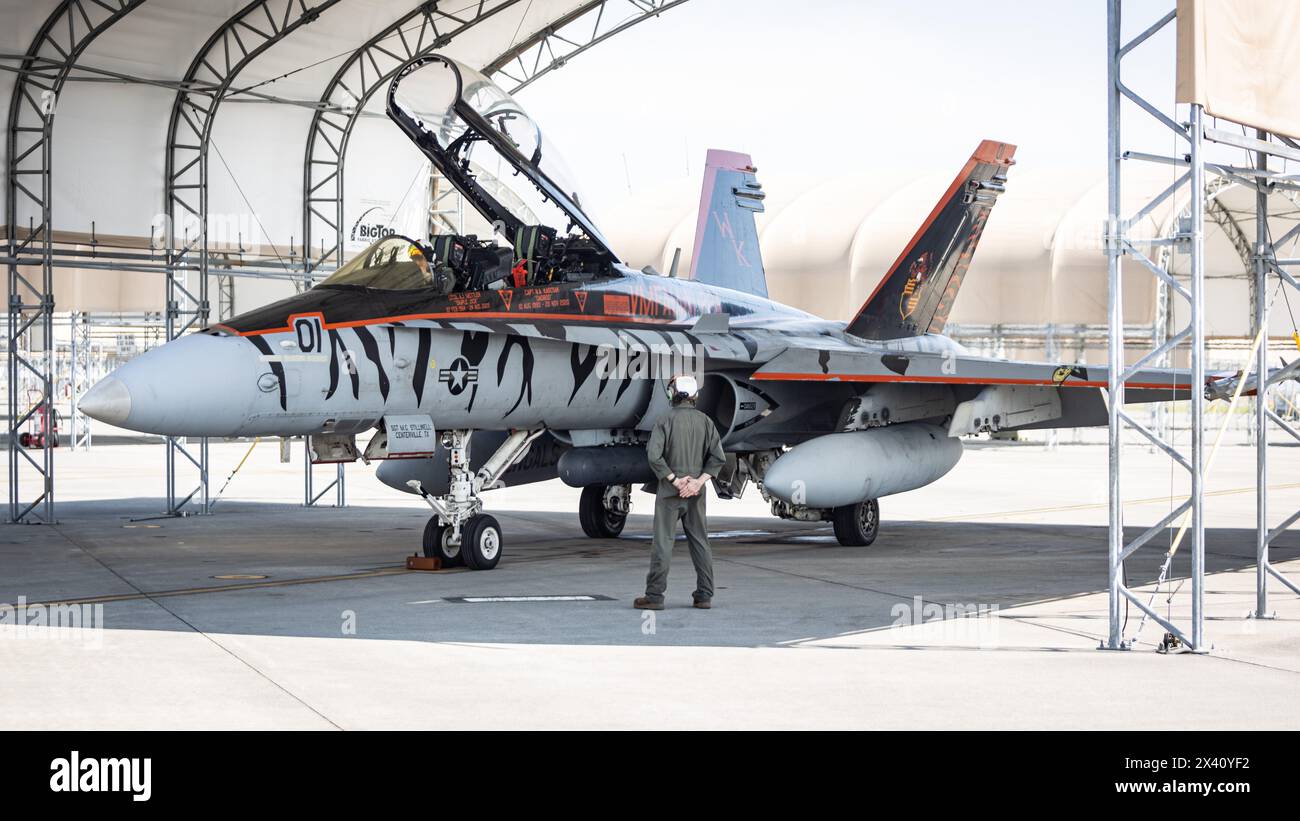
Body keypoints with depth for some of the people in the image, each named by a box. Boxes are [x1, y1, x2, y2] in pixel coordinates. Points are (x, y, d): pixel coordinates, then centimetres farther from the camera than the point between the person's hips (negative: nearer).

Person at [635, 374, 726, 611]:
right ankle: (704, 595, 12)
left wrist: (674, 480, -12)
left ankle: (655, 595, -1)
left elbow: (654, 455, -18)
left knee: (663, 541, -1)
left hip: (670, 491, -4)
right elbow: (717, 456, -1)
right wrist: (699, 481, -6)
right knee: (700, 541, 10)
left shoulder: (666, 420, -9)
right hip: (696, 493, 4)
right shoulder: (705, 421, 3)